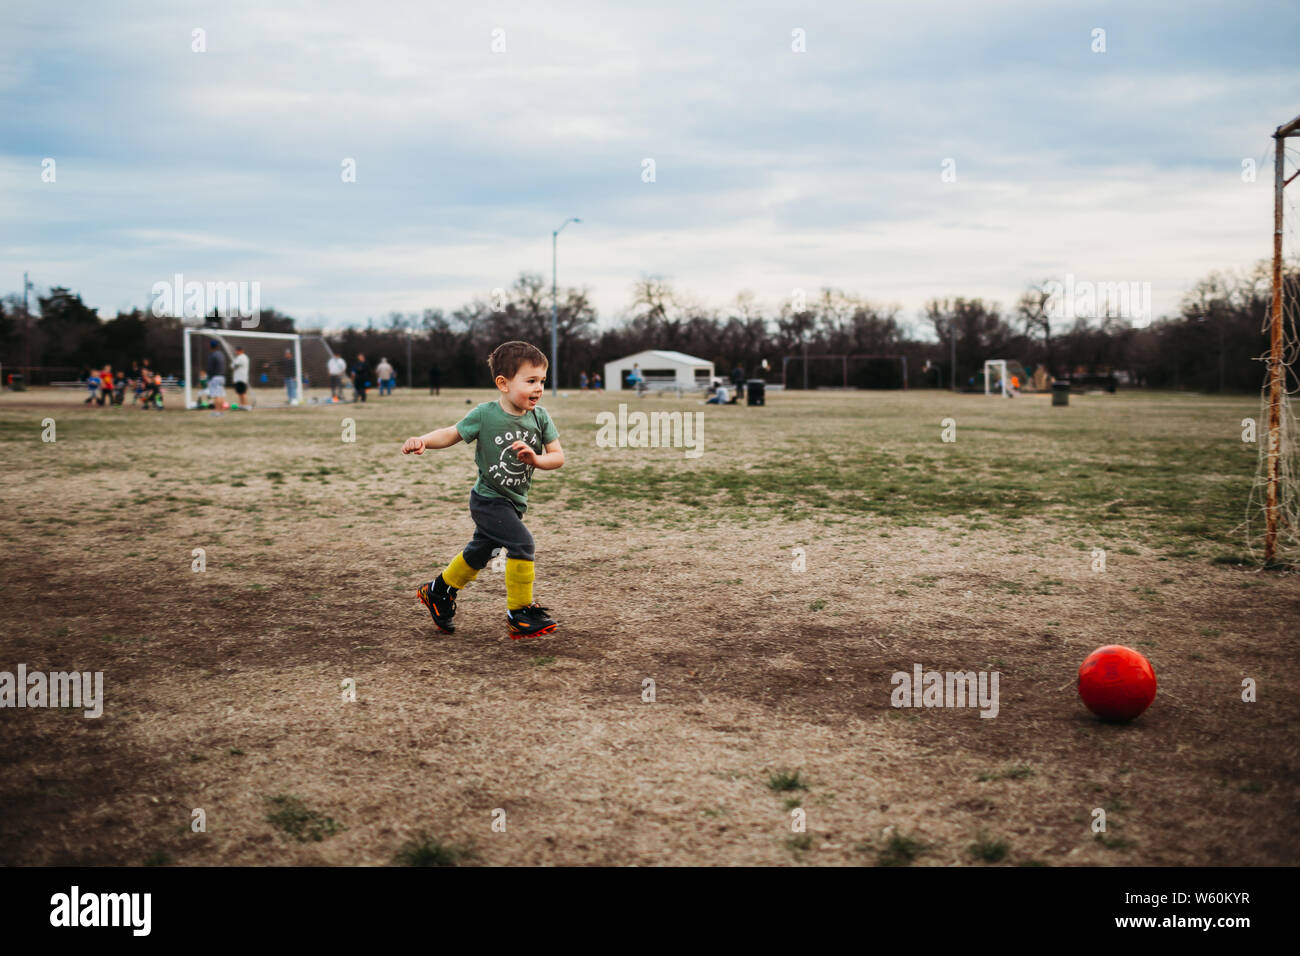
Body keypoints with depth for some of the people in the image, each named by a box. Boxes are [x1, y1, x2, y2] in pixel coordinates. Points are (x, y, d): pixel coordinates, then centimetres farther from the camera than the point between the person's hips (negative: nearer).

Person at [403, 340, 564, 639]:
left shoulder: (540, 416, -6)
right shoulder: (485, 415, -16)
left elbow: (558, 457, -3)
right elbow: (451, 434, -4)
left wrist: (536, 459, -24)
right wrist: (422, 441, -21)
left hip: (513, 502, 6)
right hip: (488, 500, -6)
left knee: (478, 554, 20)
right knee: (522, 544, -22)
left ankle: (438, 592, 44)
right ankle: (520, 614, -7)